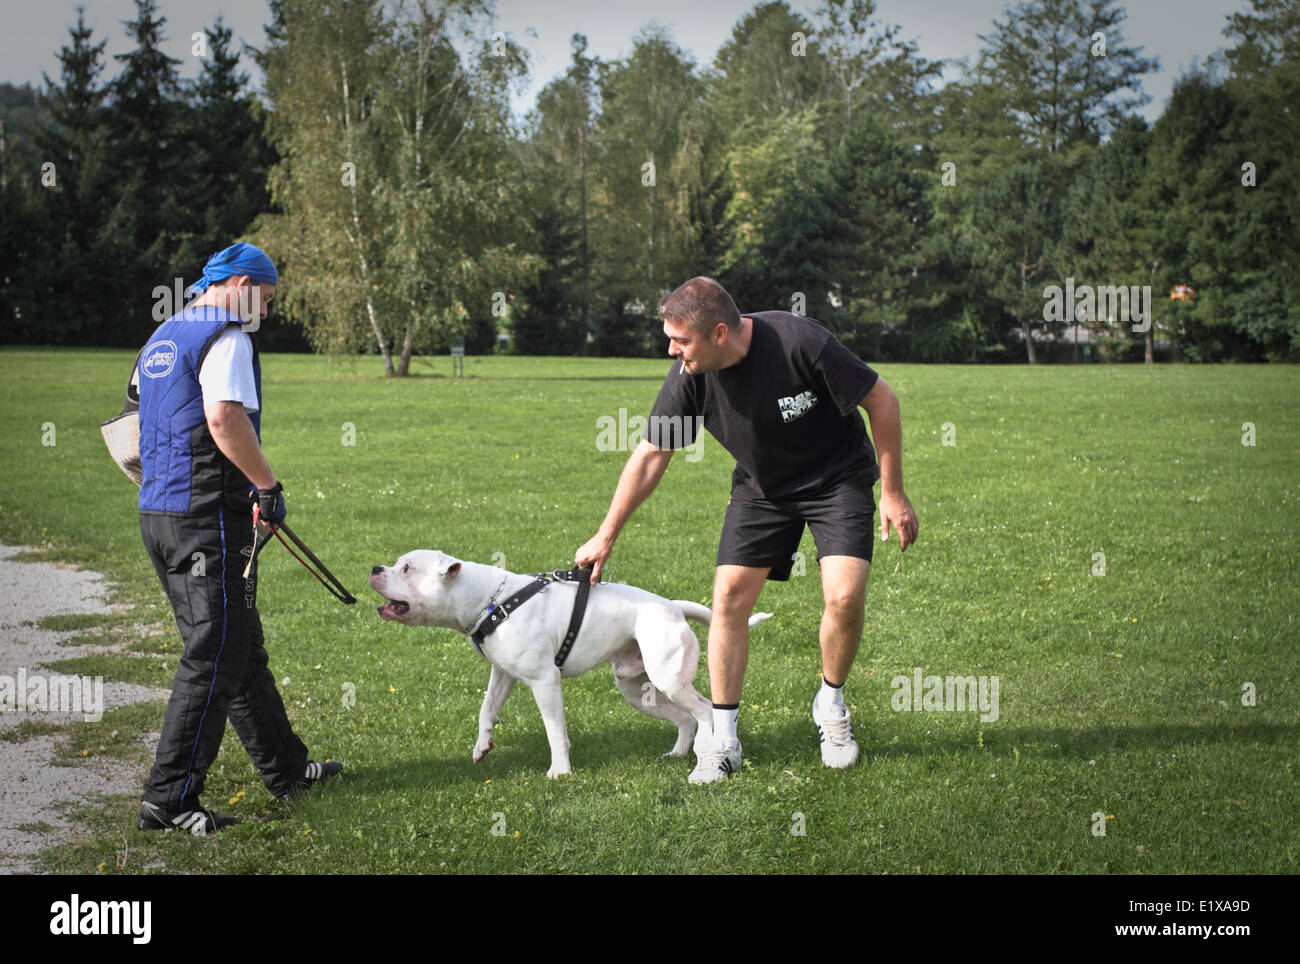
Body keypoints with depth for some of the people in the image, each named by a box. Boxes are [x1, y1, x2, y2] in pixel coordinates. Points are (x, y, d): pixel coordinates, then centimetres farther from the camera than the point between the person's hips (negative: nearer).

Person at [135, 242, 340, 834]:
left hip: (157, 513, 10)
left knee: (242, 647, 18)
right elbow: (225, 418, -26)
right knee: (214, 658, -6)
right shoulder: (225, 337, -10)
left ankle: (284, 769, 28)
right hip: (207, 519, -10)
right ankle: (169, 799, -5)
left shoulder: (160, 339, 20)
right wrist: (268, 486, -15)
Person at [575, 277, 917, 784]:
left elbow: (882, 400, -20)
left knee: (845, 596, -19)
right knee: (729, 595, -9)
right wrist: (606, 536, -1)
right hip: (760, 487, 4)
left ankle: (830, 705, 11)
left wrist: (892, 493, -15)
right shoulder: (690, 374, -19)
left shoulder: (800, 342, -32)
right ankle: (723, 741, 3)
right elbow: (650, 455, -5)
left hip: (837, 479, -3)